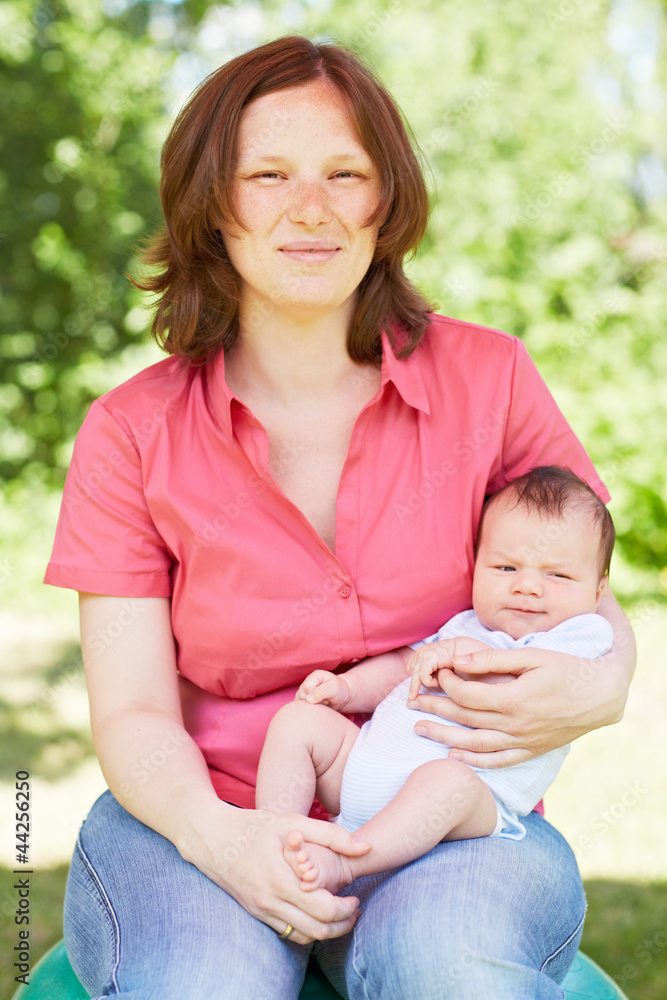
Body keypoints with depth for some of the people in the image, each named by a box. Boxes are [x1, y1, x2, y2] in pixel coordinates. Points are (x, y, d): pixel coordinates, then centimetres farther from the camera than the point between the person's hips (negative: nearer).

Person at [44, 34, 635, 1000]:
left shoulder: (488, 379, 1)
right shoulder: (133, 432, 0)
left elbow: (588, 600, 10)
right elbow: (132, 714, -3)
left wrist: (598, 689, -15)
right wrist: (218, 836, -25)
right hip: (208, 826, 0)